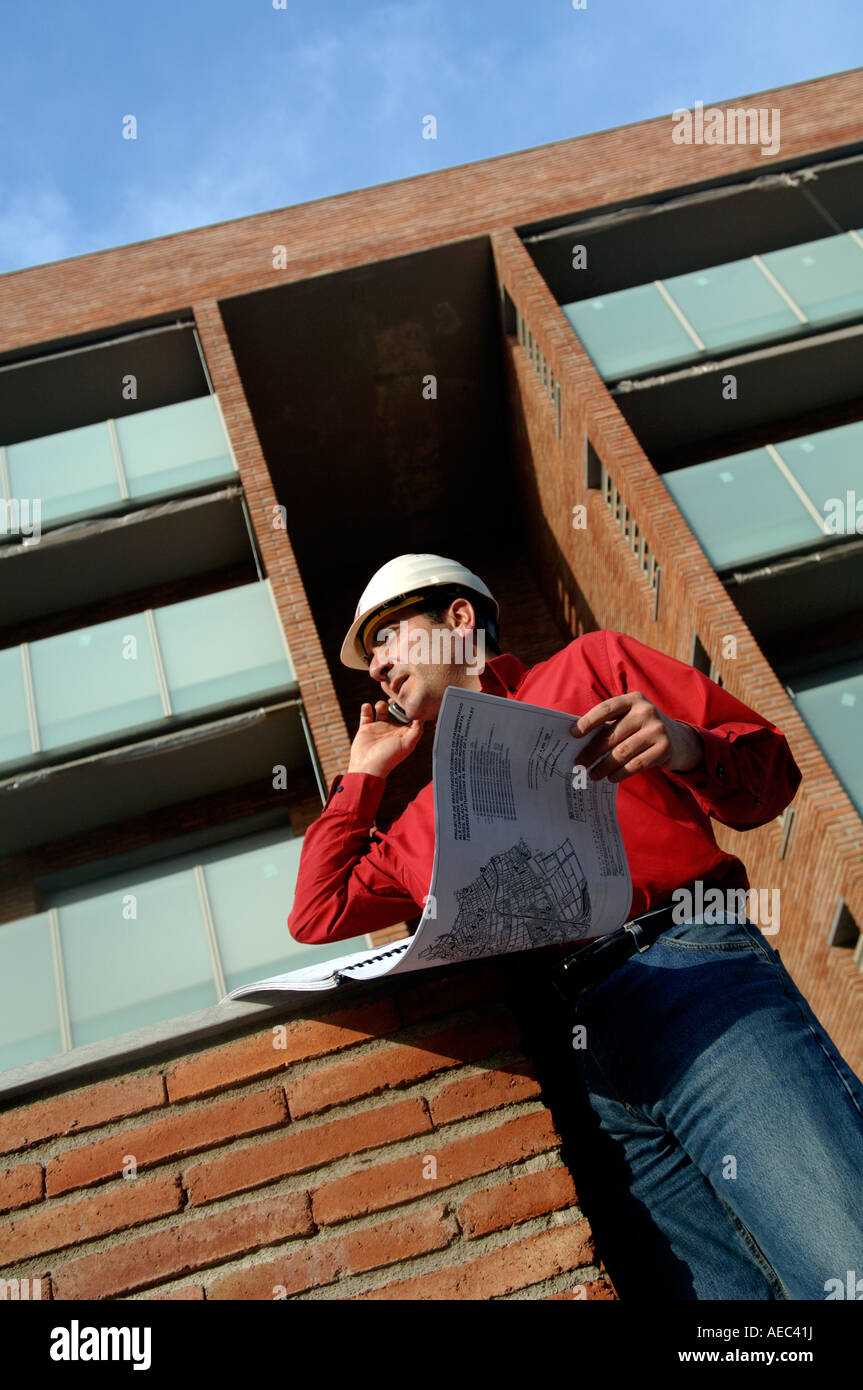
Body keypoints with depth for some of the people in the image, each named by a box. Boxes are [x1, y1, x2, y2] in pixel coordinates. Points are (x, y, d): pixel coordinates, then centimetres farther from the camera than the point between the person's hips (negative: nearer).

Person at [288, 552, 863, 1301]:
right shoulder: (431, 814, 30)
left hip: (692, 972, -3)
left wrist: (686, 747, -8)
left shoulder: (592, 663, 20)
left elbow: (771, 769, 16)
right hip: (563, 1063, 4)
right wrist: (364, 772, 33)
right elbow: (316, 916, 30)